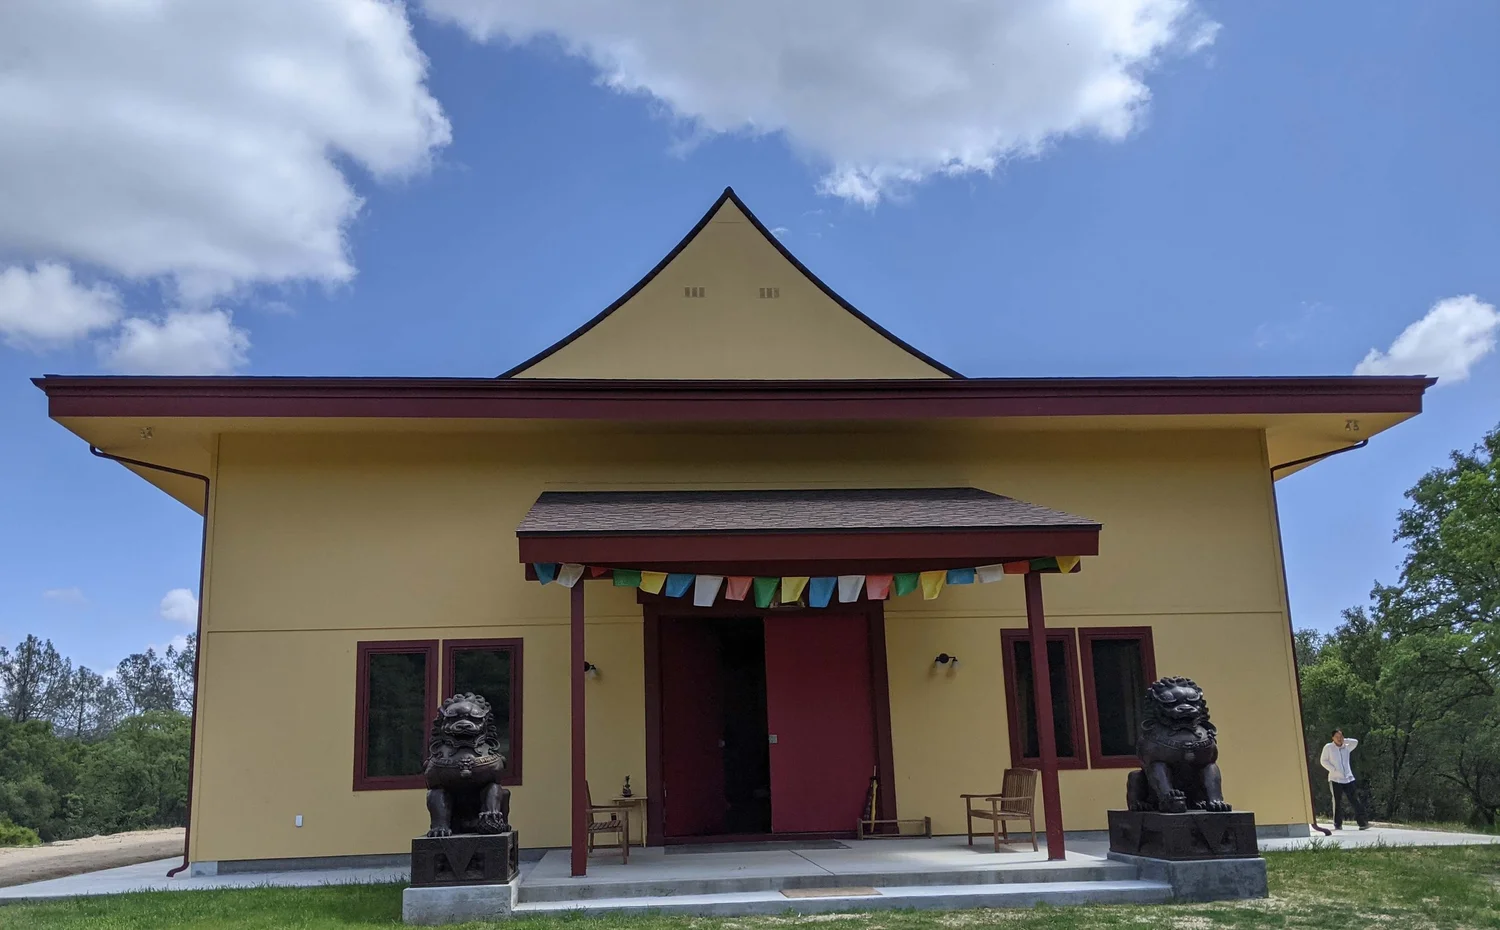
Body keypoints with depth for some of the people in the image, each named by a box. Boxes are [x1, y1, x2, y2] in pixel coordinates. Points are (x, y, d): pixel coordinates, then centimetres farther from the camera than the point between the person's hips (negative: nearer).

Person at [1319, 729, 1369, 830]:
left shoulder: (1346, 747, 11)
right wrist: (1333, 770, -11)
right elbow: (1324, 761, 0)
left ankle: (1362, 823, -5)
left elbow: (1355, 742, 3)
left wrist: (1344, 740, 1)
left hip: (1348, 779, 3)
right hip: (1335, 779, -3)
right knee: (1337, 803, 1)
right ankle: (1338, 824, 8)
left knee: (1356, 801, -5)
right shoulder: (1328, 748, 2)